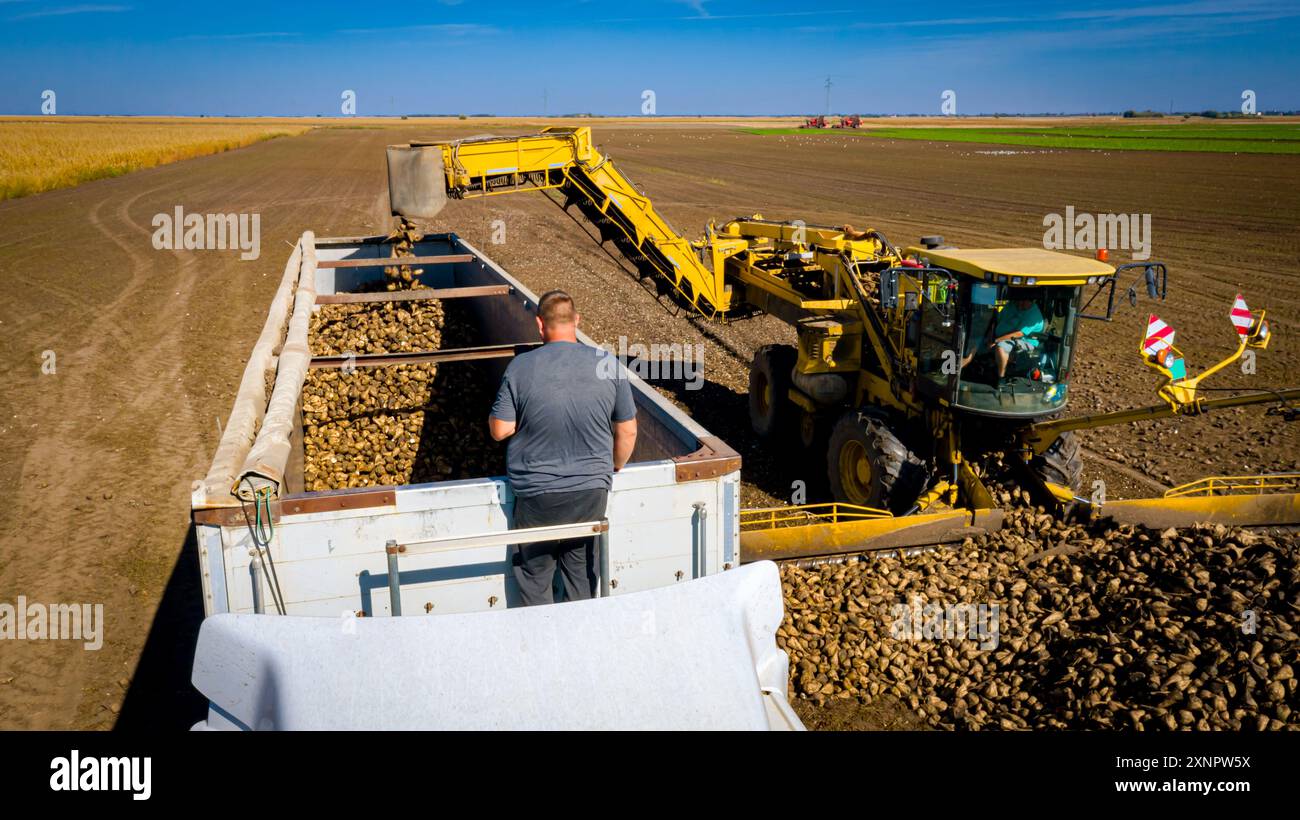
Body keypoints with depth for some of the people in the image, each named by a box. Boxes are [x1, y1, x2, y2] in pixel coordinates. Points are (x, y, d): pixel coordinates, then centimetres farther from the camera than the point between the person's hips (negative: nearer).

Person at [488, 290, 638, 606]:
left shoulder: (521, 367, -12)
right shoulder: (609, 365, -6)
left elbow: (499, 430, -8)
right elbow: (627, 431, 1)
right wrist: (613, 469, 18)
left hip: (538, 494, -2)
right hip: (592, 489, 2)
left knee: (535, 576, 17)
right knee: (583, 572, 19)